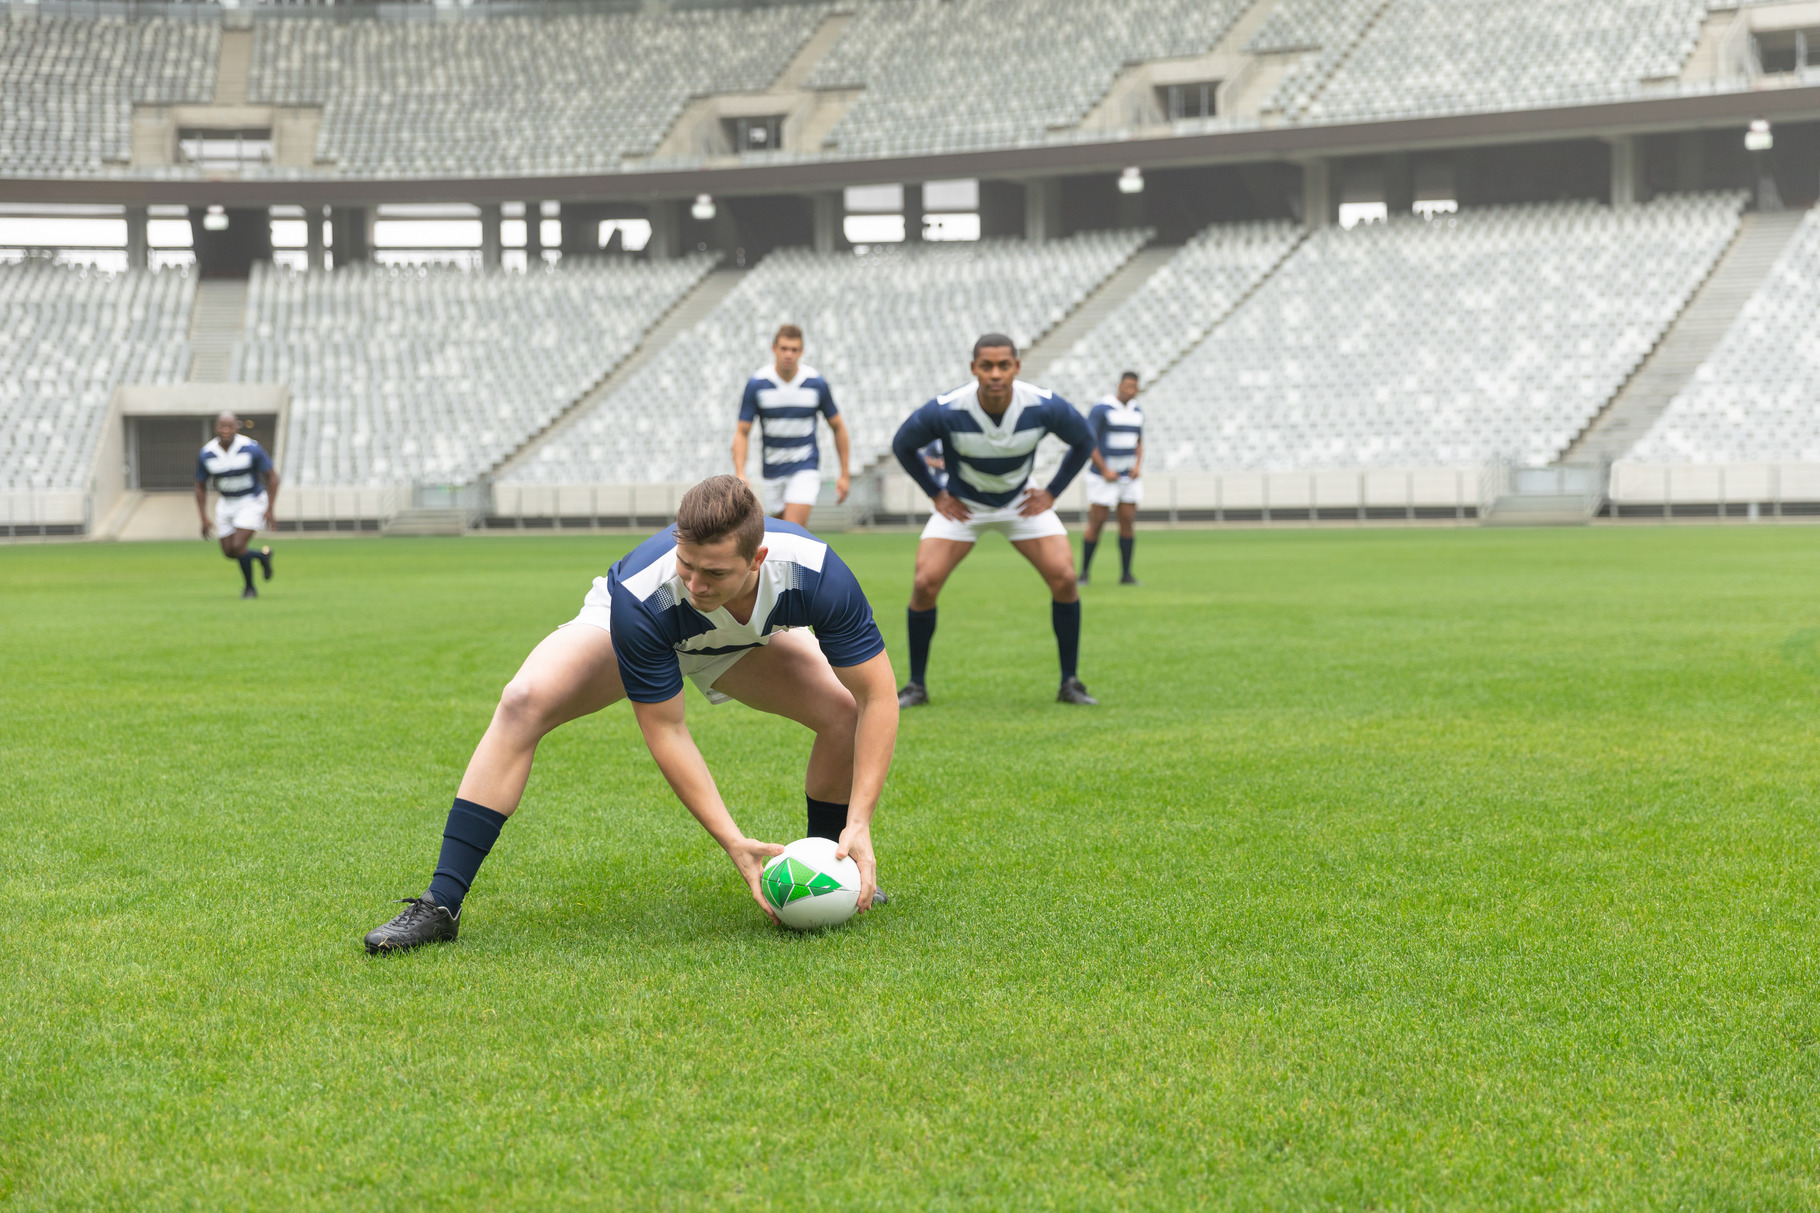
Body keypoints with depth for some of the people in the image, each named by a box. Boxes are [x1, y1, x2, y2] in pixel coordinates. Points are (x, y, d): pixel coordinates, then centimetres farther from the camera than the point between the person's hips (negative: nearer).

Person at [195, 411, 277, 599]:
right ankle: (262, 556, 37)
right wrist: (204, 519, -5)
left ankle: (250, 587, 7)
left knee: (238, 547, -17)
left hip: (252, 501, -4)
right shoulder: (206, 455, -12)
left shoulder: (251, 448, -20)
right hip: (226, 504, 5)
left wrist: (269, 509, -16)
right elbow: (201, 487, 1)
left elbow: (272, 476, -11)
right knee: (229, 552, 7)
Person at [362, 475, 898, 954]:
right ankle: (440, 905, -22)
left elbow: (878, 697, -29)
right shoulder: (640, 593, -43)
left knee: (846, 709, -16)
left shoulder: (812, 569, -39)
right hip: (625, 632, -3)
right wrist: (733, 842, -35)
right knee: (523, 701, -27)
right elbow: (666, 731, -32)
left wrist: (859, 824, -34)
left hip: (747, 638, 3)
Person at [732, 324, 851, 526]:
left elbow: (838, 426, 4)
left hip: (805, 466, -2)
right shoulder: (756, 384, -9)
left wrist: (844, 475, 3)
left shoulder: (816, 383, -8)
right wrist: (740, 473, -21)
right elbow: (742, 432, -6)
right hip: (772, 469, 2)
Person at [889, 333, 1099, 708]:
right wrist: (936, 494, -6)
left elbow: (1083, 441, -2)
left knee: (1064, 578, -16)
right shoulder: (944, 411, -27)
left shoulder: (1045, 406, -24)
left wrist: (1052, 492, -4)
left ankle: (1070, 683, -1)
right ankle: (916, 685, 1)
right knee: (925, 584, -17)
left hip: (1022, 503, 1)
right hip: (962, 504, -1)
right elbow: (902, 445, -6)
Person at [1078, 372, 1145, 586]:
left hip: (1129, 478, 5)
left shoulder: (1137, 410, 11)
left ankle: (1126, 574, 5)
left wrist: (1138, 465, 1)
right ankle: (1084, 572, 7)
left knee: (1128, 522, 0)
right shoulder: (1101, 409, -9)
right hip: (1104, 478, -5)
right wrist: (1104, 470, -14)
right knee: (1096, 524, -4)